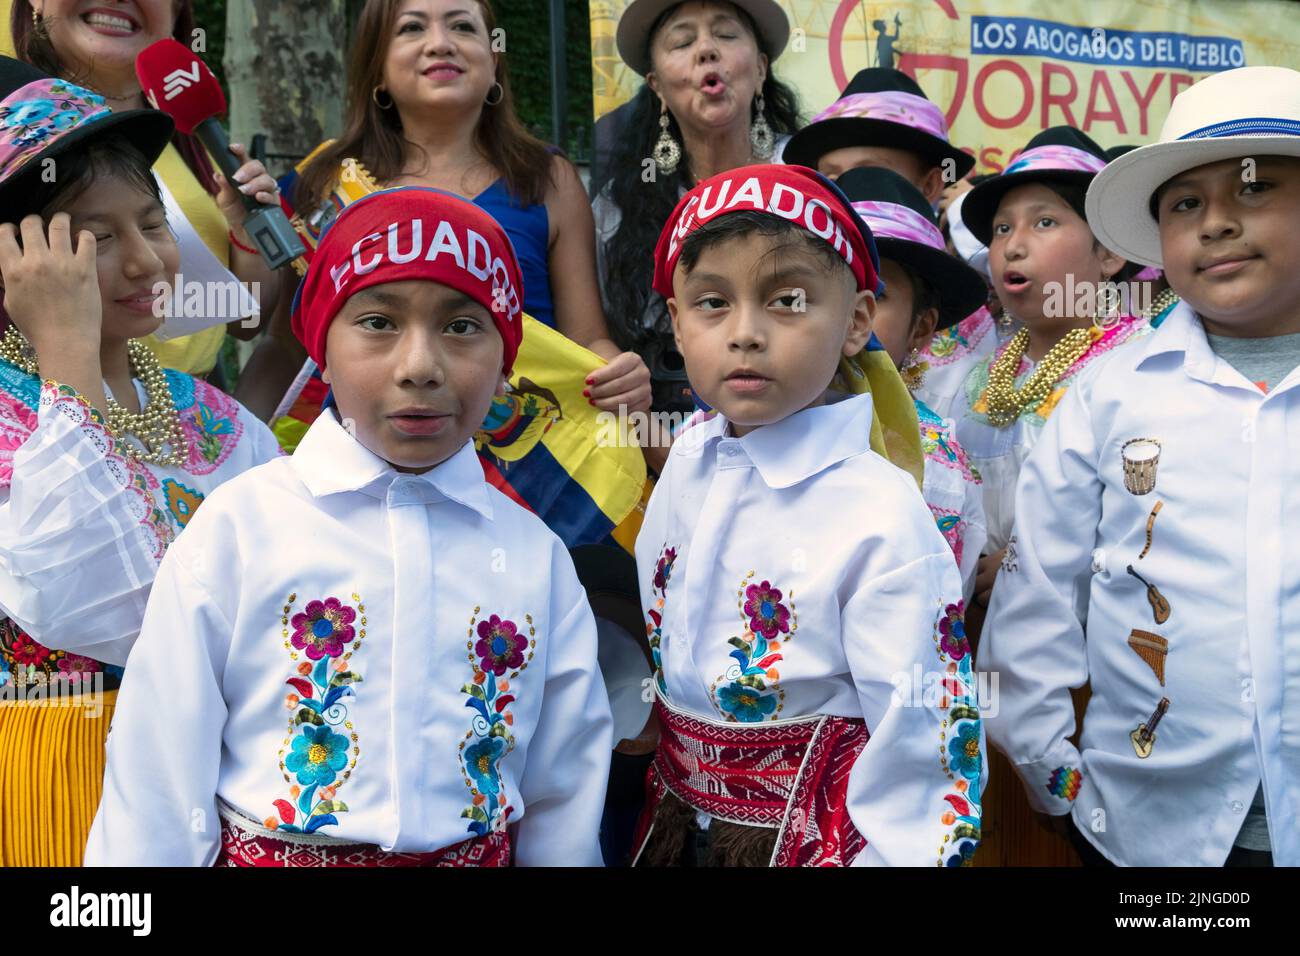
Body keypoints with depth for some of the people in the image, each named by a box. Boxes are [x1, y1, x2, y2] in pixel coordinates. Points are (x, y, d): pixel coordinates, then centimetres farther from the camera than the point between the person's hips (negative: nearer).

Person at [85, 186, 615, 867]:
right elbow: (156, 789, -10)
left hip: (476, 853, 2)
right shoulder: (239, 529, -13)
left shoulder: (536, 556, -7)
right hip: (267, 852, -2)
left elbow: (563, 791, 1)